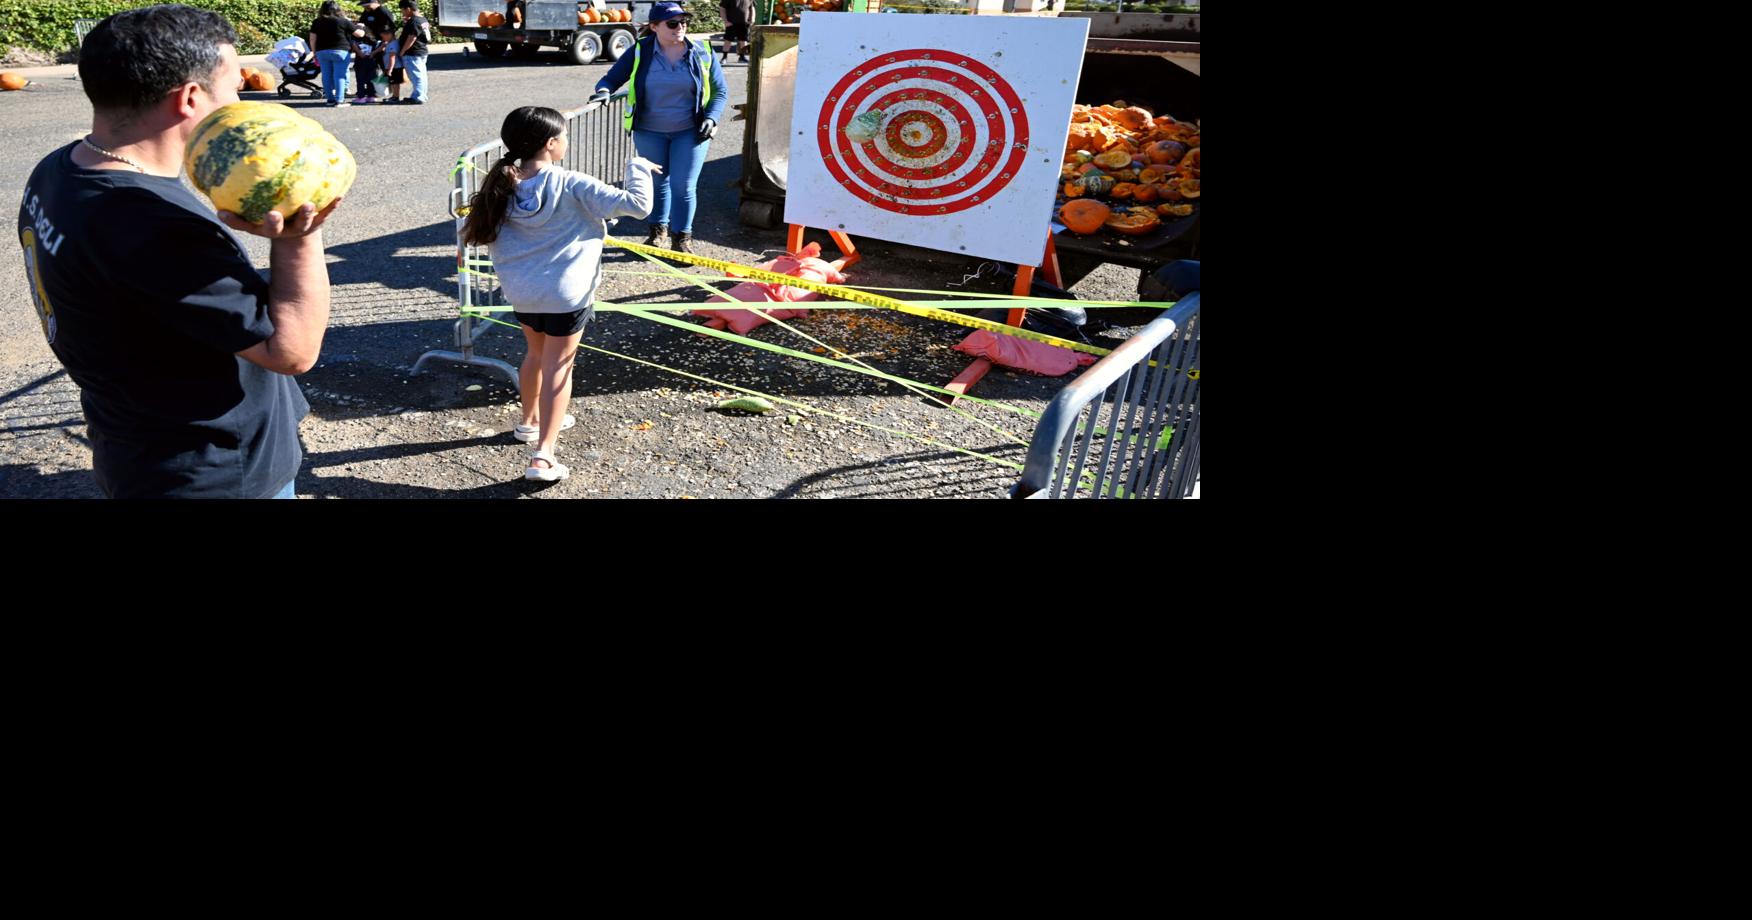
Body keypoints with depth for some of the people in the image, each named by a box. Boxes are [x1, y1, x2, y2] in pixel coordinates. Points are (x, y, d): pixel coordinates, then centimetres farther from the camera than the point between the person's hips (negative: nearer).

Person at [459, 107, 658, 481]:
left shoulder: (503, 188, -1)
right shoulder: (572, 186, -16)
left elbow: (484, 235, 10)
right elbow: (637, 204, -18)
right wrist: (638, 167, -1)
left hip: (520, 292, 6)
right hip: (566, 293, -5)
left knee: (537, 353, 27)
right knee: (557, 366, 1)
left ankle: (531, 420, 48)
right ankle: (543, 455, -4)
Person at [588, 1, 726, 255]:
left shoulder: (702, 52, -4)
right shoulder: (640, 52, -6)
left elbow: (719, 91, 3)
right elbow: (612, 78, -1)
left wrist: (711, 118, -12)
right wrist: (603, 91, -23)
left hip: (690, 131, -1)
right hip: (650, 131, 1)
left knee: (684, 185, -2)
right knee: (657, 181, 14)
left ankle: (682, 237, 13)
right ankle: (658, 230, 32)